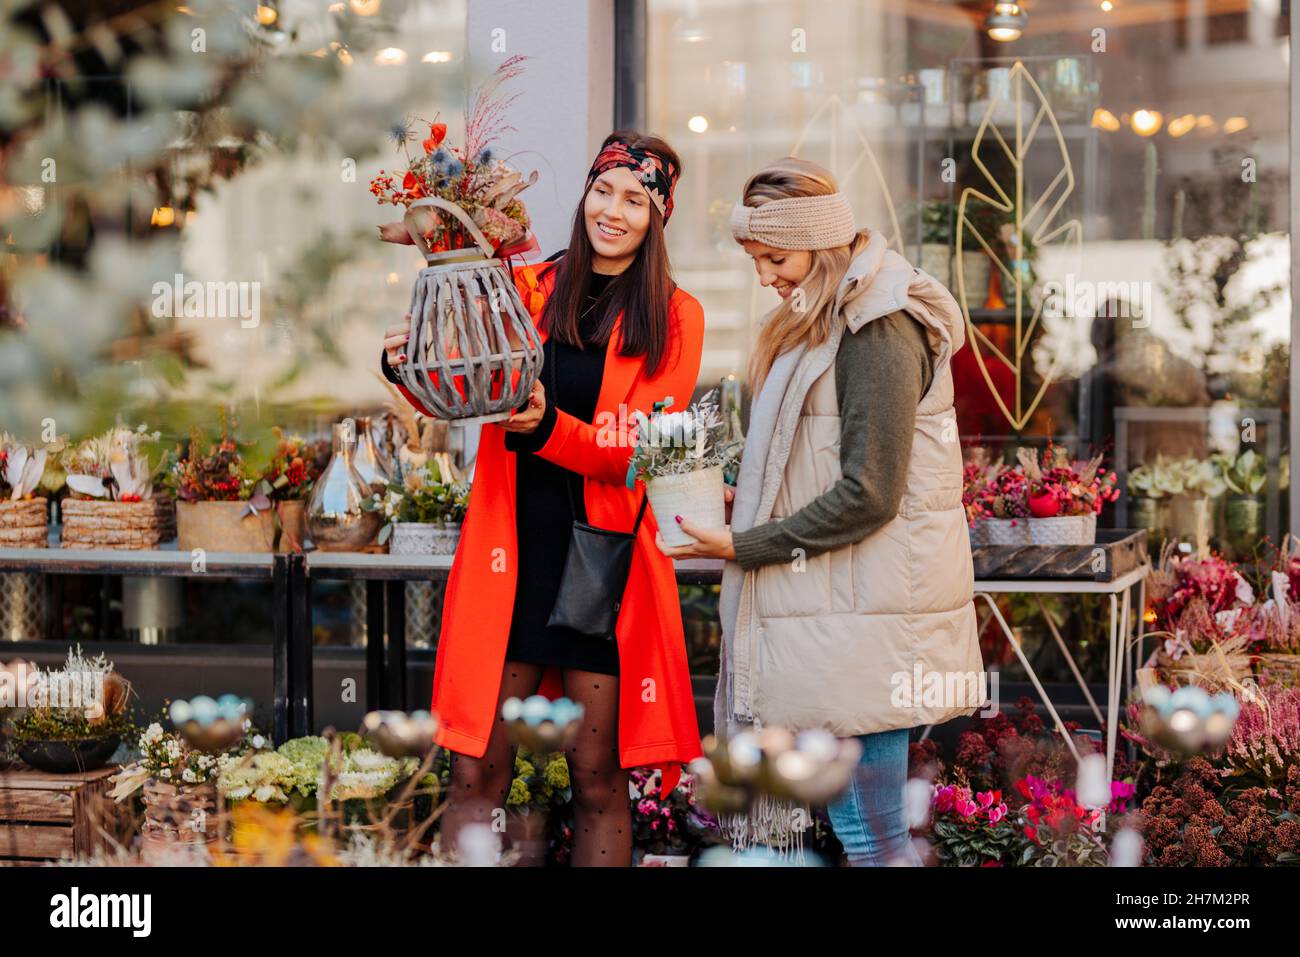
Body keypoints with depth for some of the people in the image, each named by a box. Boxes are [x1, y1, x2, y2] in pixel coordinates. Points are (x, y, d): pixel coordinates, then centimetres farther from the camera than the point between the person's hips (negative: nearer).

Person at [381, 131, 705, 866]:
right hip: (512, 552, 2)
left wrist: (547, 428, -24)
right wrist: (411, 366, -14)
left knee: (598, 780, 2)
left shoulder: (675, 317, 3)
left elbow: (639, 450, -6)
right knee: (479, 773, 1)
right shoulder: (526, 289, 10)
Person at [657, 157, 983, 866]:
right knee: (859, 825, 11)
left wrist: (745, 546, -12)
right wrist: (742, 501, 9)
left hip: (861, 611, -10)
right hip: (834, 599, 10)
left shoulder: (878, 332, -13)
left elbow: (867, 495, -18)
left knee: (870, 836, -6)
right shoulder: (823, 322, 18)